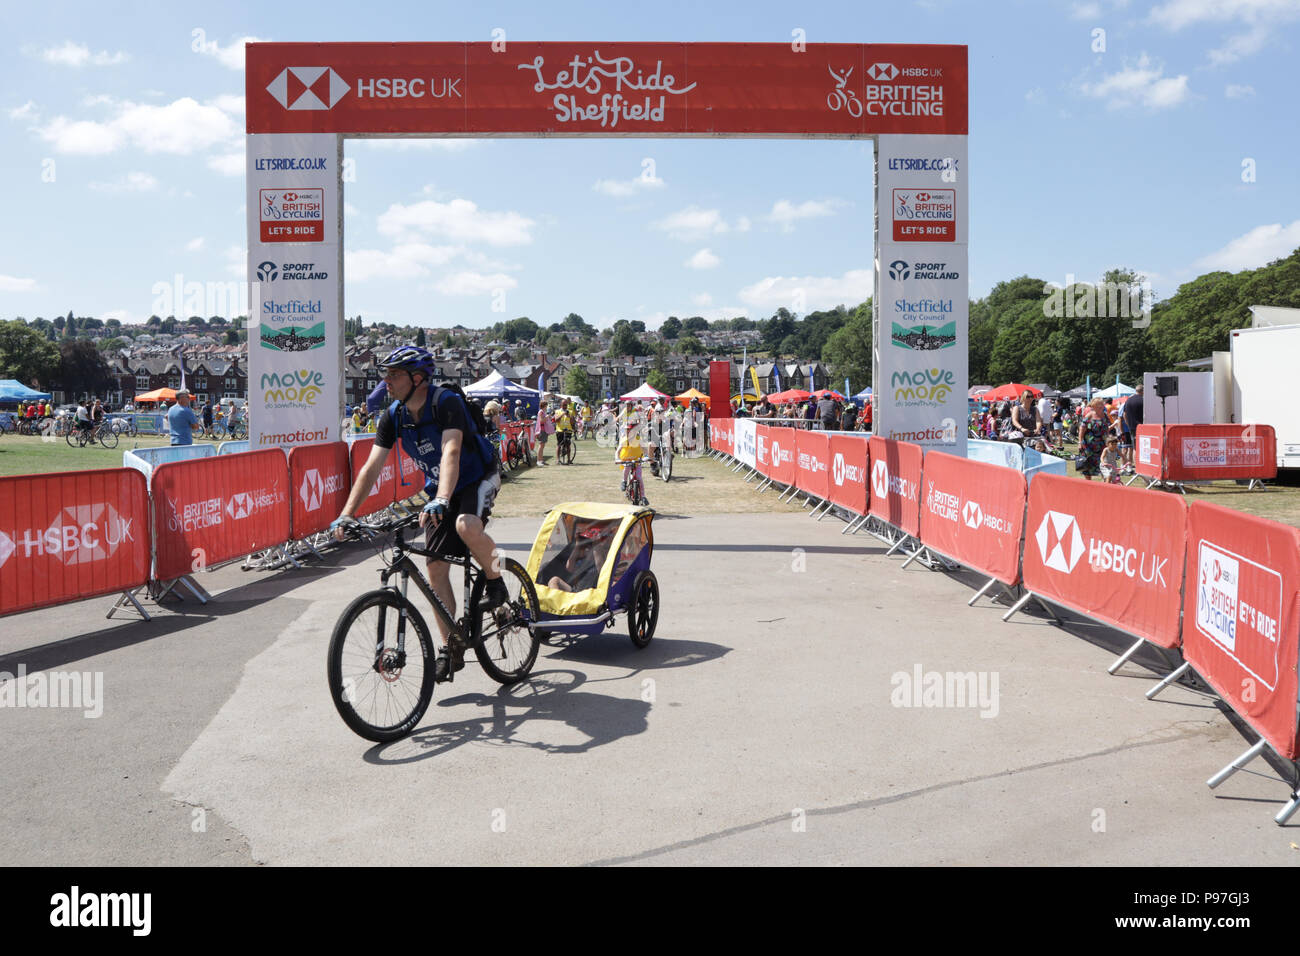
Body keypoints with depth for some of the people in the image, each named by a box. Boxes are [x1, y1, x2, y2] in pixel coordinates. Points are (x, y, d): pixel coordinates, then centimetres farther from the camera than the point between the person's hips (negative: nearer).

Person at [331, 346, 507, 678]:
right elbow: (371, 467, -9)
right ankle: (451, 648, 9)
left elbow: (451, 453, -38)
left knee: (466, 526, -38)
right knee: (436, 568, -1)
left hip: (476, 480, -6)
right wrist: (346, 514, -18)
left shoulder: (446, 403, -25)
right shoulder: (392, 416, -7)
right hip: (438, 491, 6)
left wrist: (441, 500, -53)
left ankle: (495, 582, -9)